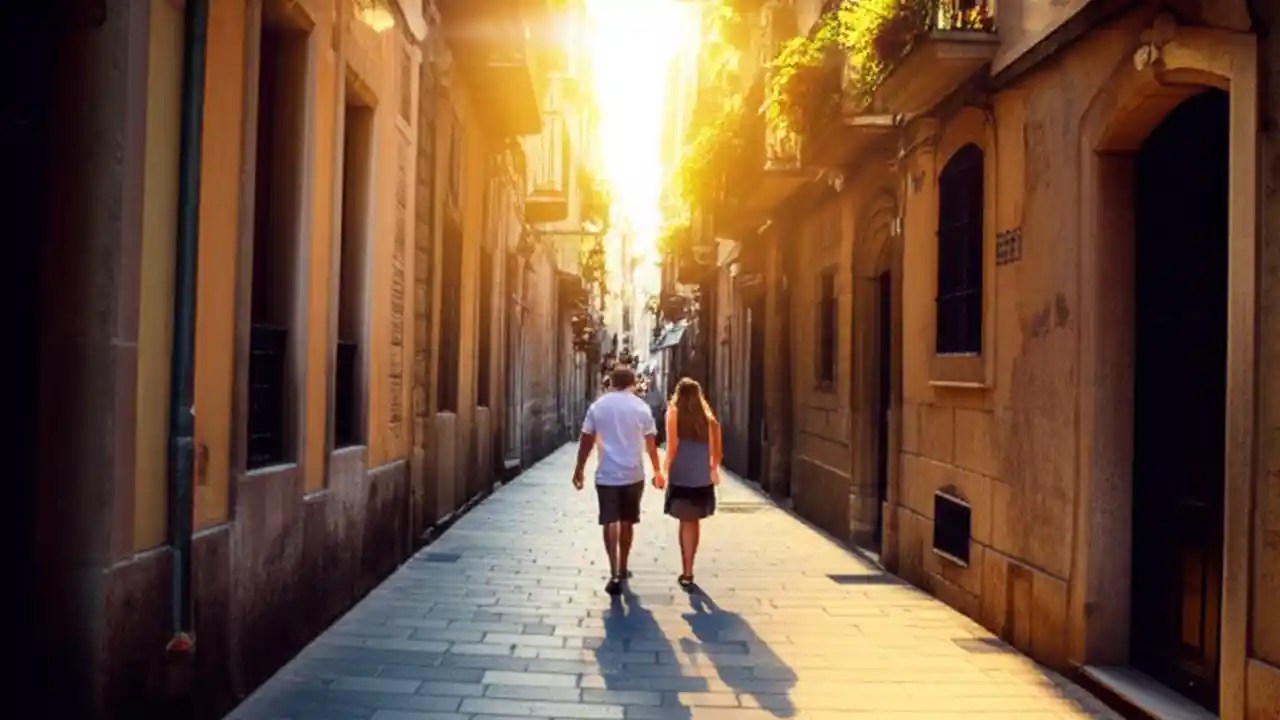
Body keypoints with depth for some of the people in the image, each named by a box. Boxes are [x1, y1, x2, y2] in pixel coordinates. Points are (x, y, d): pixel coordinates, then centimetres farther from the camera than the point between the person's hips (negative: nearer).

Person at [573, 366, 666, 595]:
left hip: (606, 474, -1)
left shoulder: (598, 406, 0)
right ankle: (622, 569, 26)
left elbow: (586, 441, 2)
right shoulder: (641, 407, 0)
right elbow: (651, 442, 2)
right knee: (627, 522, 15)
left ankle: (615, 573, -16)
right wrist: (657, 470, 12)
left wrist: (579, 469, 11)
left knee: (610, 522, -2)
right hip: (633, 474, 1)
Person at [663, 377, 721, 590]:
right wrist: (714, 469, 22)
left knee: (686, 522, -1)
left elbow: (672, 447, -6)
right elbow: (715, 449, 7)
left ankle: (687, 573, -5)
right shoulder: (707, 416, 7)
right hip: (703, 476, 3)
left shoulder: (674, 413, -2)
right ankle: (688, 569, 25)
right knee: (694, 521, 15)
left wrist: (667, 470, 4)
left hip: (681, 474, -3)